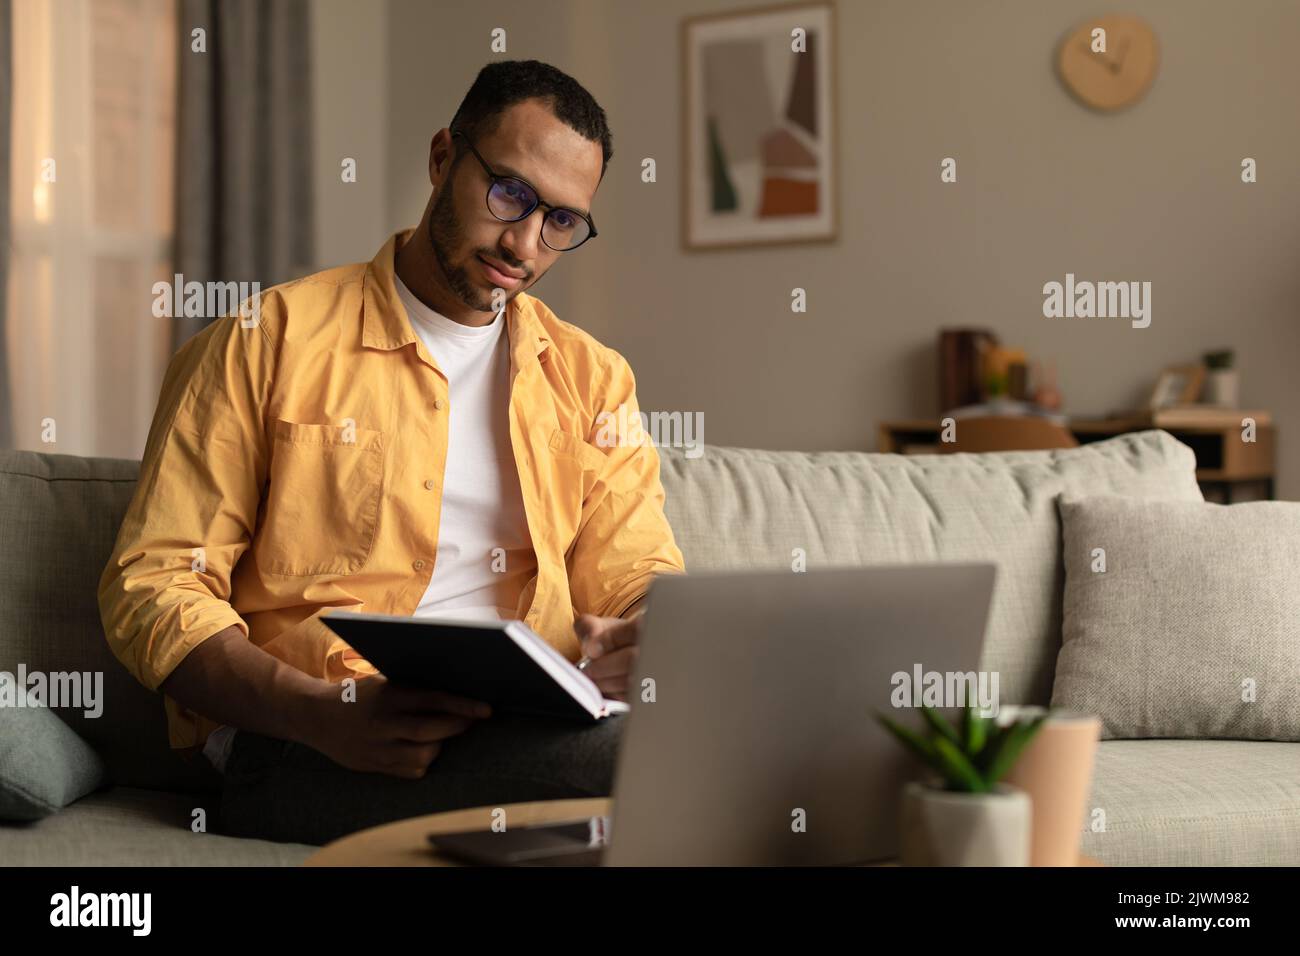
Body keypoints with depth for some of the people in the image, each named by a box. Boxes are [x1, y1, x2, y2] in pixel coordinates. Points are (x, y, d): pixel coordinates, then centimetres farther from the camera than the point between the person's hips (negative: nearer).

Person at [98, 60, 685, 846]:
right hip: (299, 749, -4)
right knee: (616, 753, -34)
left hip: (532, 733, 4)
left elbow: (639, 577, 13)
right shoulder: (269, 344, 8)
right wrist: (325, 714, -17)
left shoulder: (592, 378, 21)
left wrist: (645, 640, -15)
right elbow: (154, 586, 1)